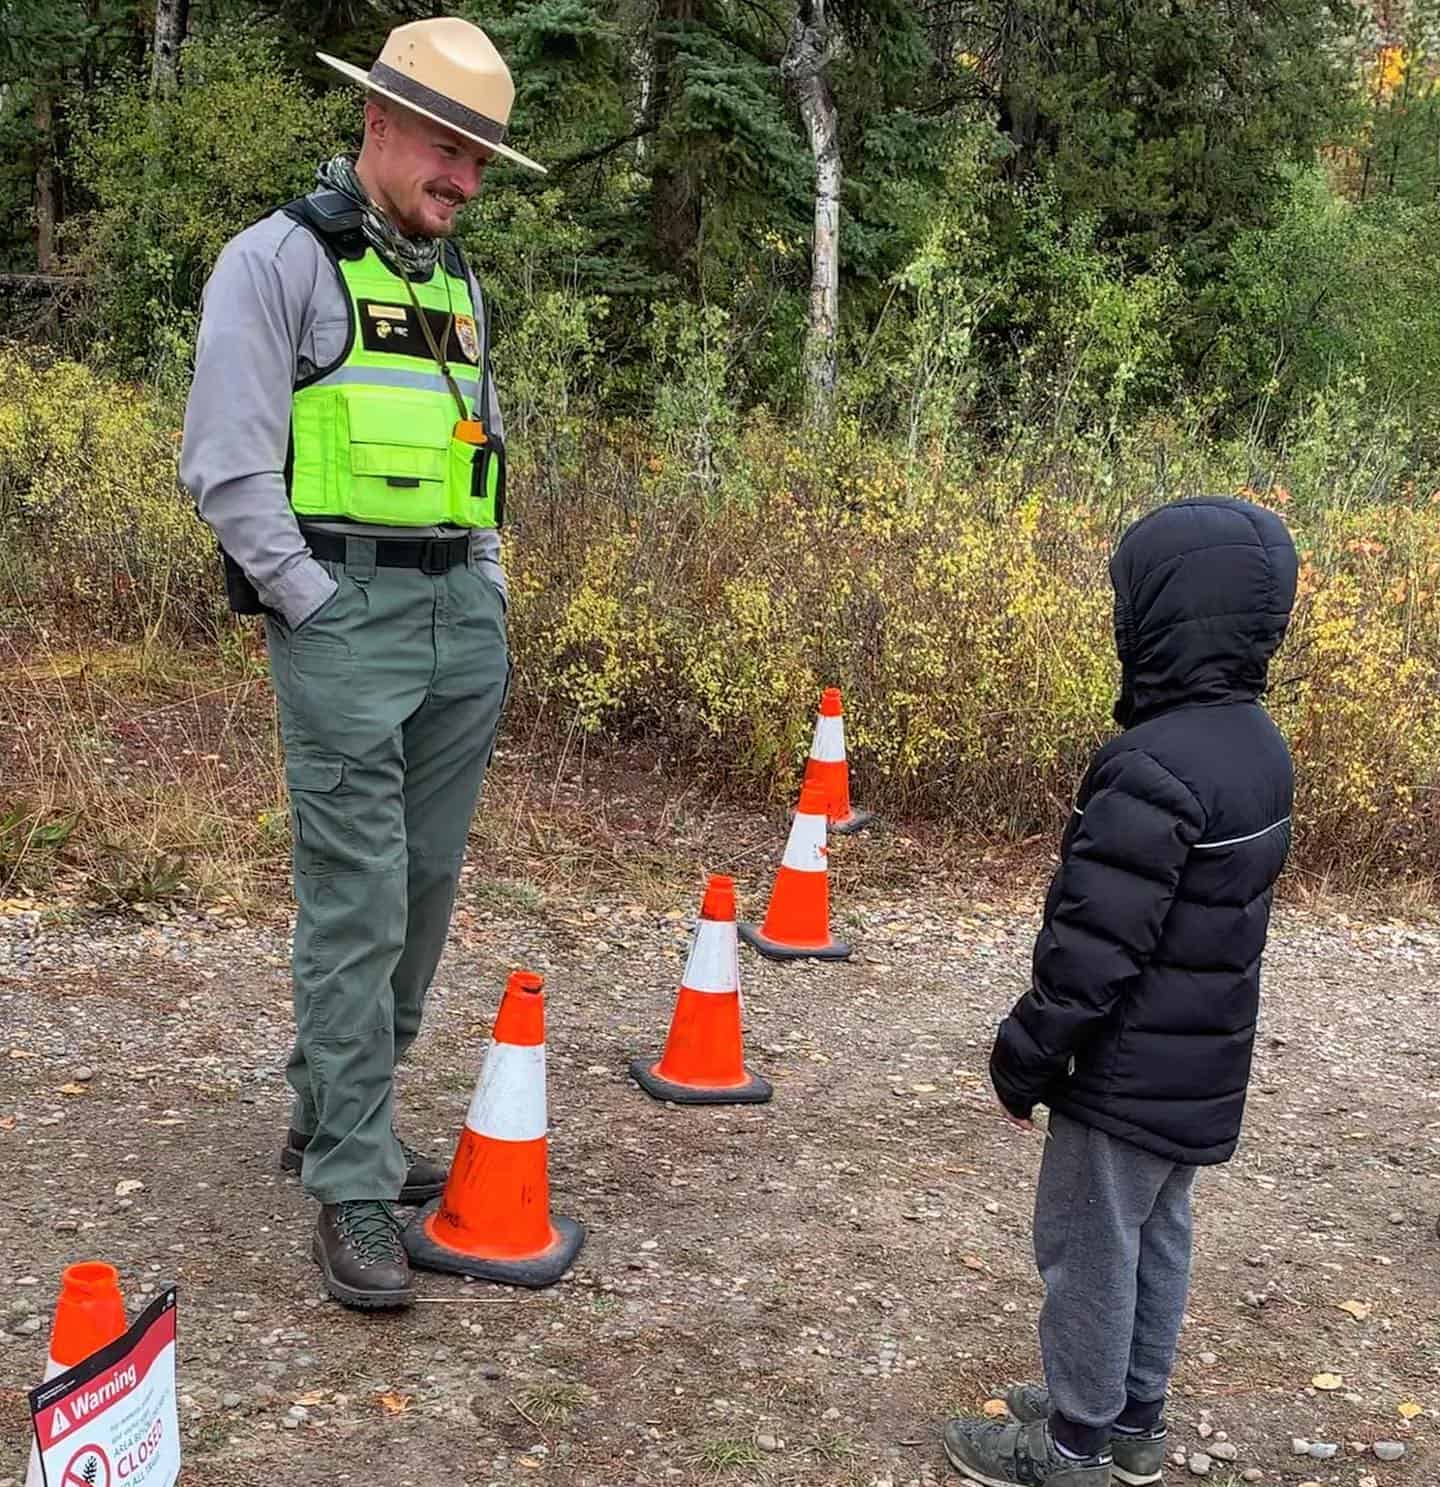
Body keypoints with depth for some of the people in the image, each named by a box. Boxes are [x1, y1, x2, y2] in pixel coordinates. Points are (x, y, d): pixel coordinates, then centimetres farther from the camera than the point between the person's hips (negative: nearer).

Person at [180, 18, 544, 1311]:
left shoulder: (459, 284, 19)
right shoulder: (281, 258, -3)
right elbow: (227, 464, -10)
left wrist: (488, 600, 13)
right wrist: (320, 614, -12)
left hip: (463, 620, 7)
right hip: (344, 618, -7)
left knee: (425, 890, 10)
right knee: (356, 906, -8)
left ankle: (331, 1114, 26)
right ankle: (353, 1190, 1)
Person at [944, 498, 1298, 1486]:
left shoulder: (1154, 768, -28)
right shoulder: (1258, 744, 2)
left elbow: (1092, 948, -26)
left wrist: (1025, 1060, -12)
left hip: (1130, 1076, -9)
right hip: (1204, 1071, 9)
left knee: (1089, 1250, 7)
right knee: (1157, 1240, 20)